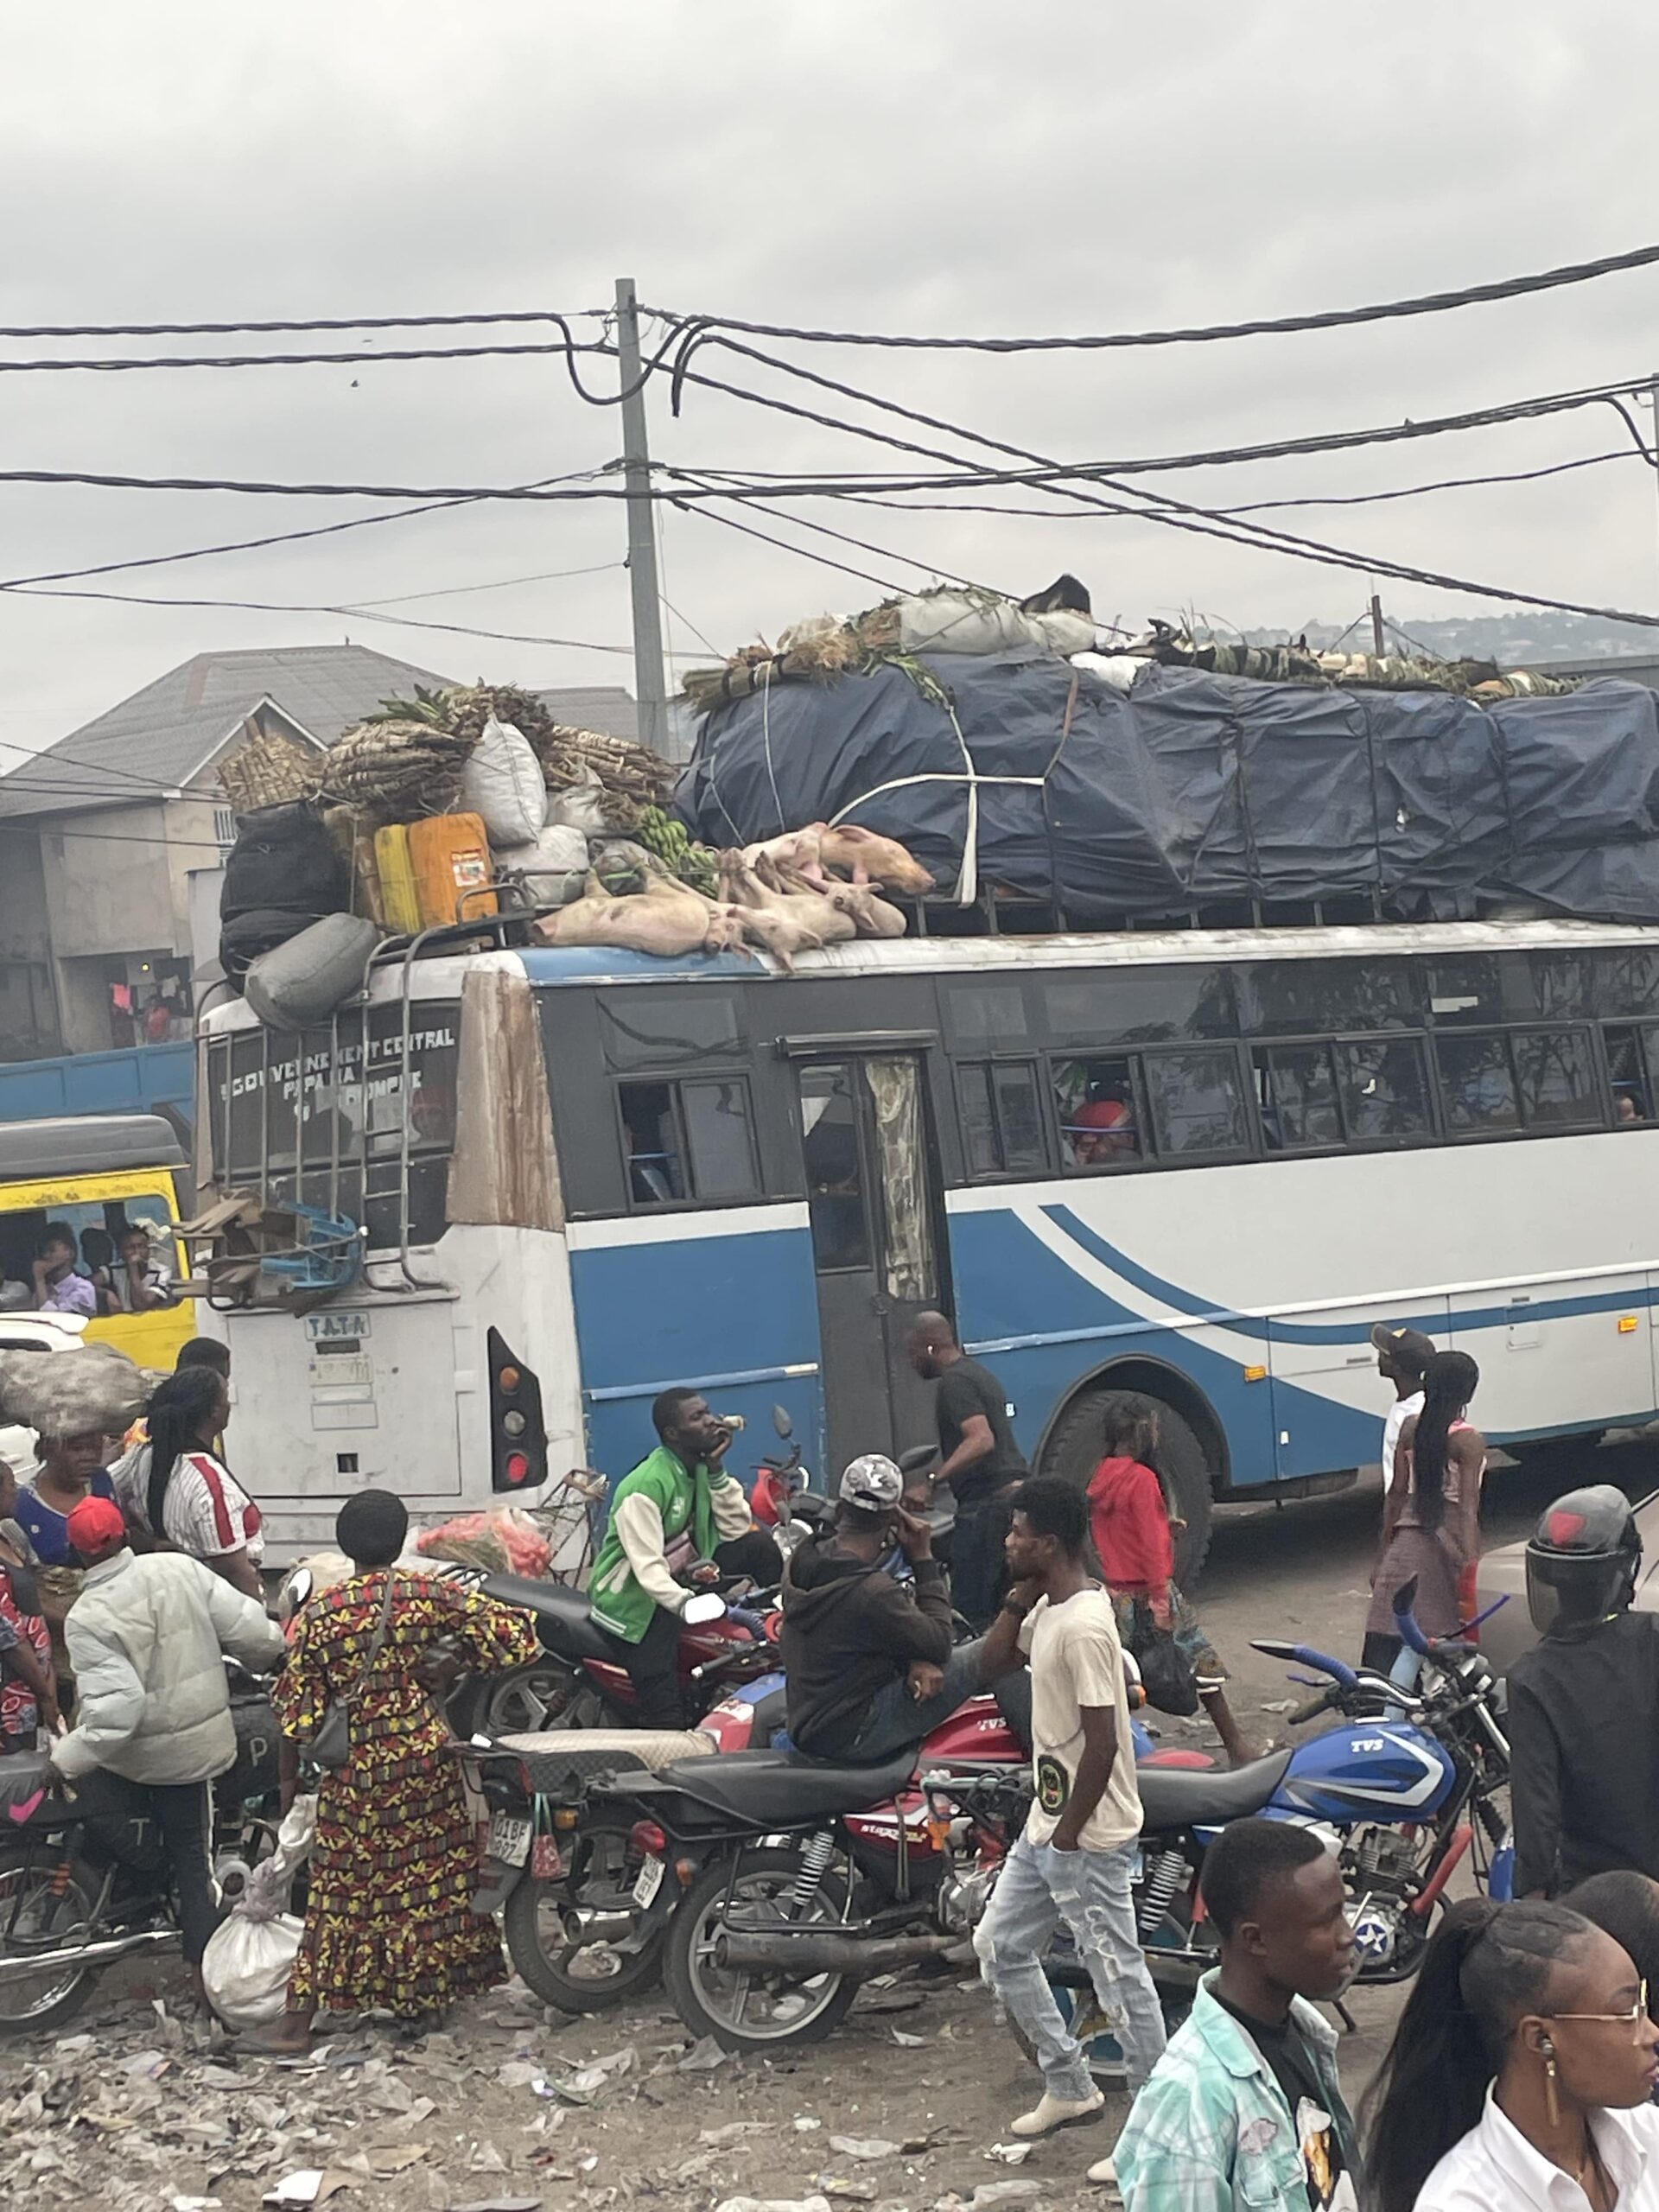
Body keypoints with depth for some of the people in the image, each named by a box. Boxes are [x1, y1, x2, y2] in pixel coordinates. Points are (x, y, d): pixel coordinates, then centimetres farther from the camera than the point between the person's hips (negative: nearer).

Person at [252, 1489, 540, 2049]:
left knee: (340, 1889, 5)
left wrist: (288, 1776, 10)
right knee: (430, 1875, 15)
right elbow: (511, 1635, -4)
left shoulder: (318, 1613, -6)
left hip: (354, 1770, -1)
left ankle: (297, 2022, 6)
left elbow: (298, 1707, -3)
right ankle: (421, 1996, 26)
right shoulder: (430, 1594, -5)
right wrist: (457, 1655, 14)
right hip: (424, 1757, 1)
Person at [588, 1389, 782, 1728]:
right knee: (666, 1716, -18)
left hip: (685, 1577, 8)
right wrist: (682, 1602, -44)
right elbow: (646, 1564, -30)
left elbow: (736, 1529, 0)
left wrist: (716, 1471, -10)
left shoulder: (701, 1469, 4)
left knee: (759, 1545, -4)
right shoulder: (647, 1484, -23)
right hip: (638, 1597, -8)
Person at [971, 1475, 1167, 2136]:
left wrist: (1068, 1834, -19)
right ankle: (1069, 2087, 28)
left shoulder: (1084, 1626, -24)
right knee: (1000, 1948, 17)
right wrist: (1020, 1595, 0)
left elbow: (1101, 1742, -25)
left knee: (1117, 1974, 0)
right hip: (1046, 1824, 11)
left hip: (1087, 1838, -11)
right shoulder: (1048, 1606, 6)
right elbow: (991, 1664, 14)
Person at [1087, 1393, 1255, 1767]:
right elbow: (1151, 1542, -18)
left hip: (1115, 1592, 7)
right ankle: (1236, 1748, 11)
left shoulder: (1099, 1480, 6)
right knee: (1202, 1662, 5)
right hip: (1148, 1589, -7)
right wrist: (1161, 1600, -18)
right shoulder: (1141, 1479, -16)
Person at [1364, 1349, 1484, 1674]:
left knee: (1384, 1641, 1)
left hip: (1408, 1539, 5)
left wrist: (1385, 1550, 15)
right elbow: (1468, 1508, -15)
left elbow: (1396, 1492, 8)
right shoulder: (1468, 1441, -11)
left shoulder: (1410, 1427, 3)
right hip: (1448, 1543, -4)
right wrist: (1472, 1564, -16)